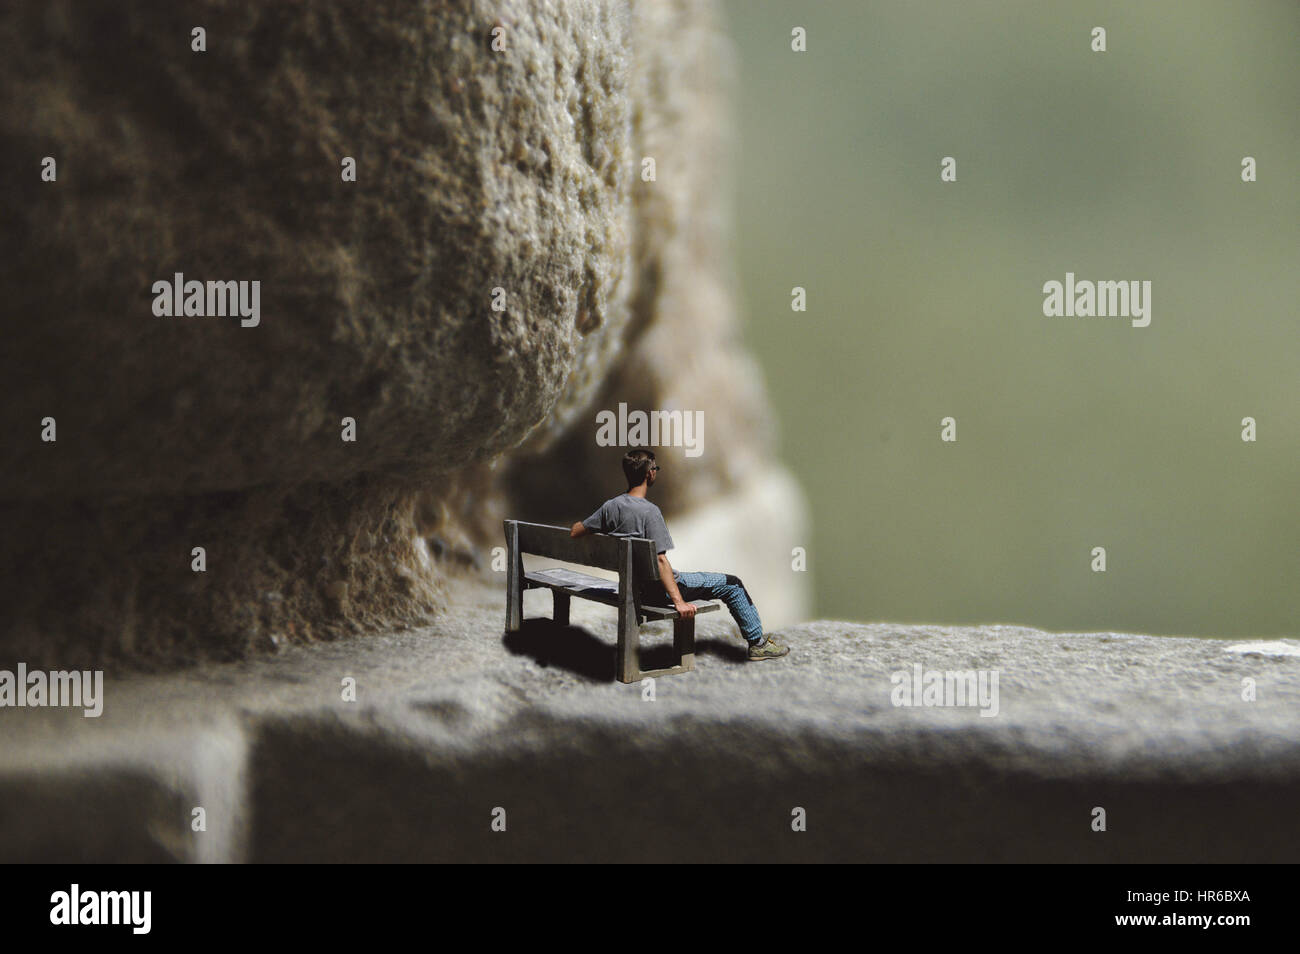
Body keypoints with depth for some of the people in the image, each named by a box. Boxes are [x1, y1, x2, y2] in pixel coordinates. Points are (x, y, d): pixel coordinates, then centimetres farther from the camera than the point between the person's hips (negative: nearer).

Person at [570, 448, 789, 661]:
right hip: (658, 591, -9)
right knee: (732, 584, 6)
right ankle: (758, 643, 17)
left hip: (635, 588, 9)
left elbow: (575, 531, 7)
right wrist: (678, 602, -30)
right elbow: (660, 559, -28)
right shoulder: (649, 511, -24)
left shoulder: (610, 506, -2)